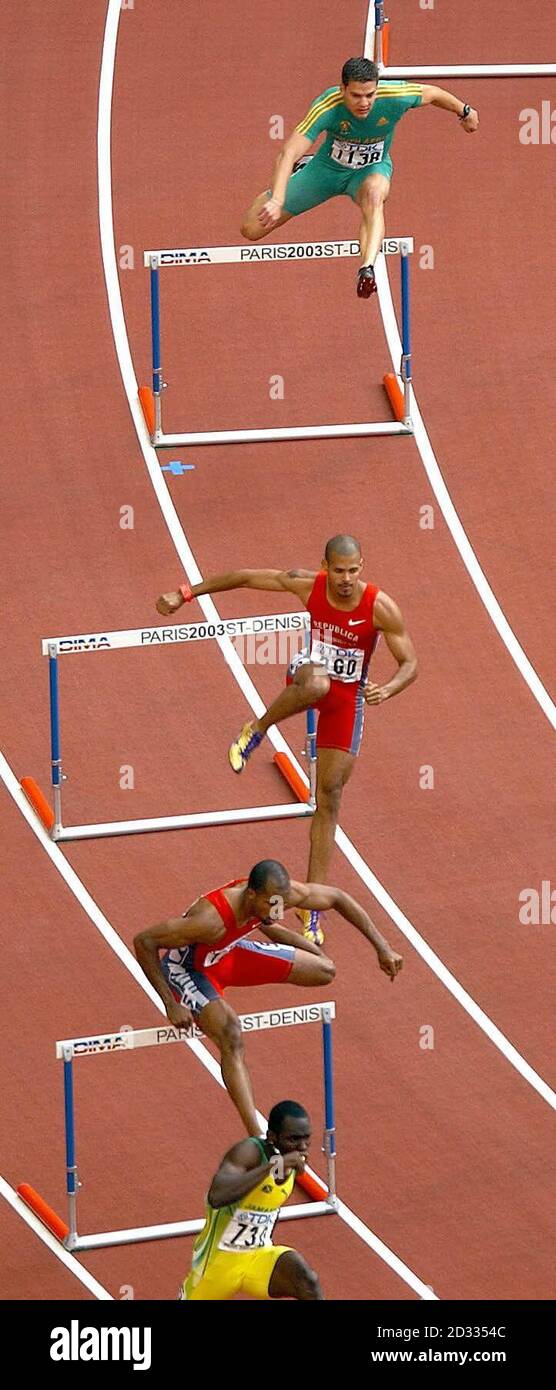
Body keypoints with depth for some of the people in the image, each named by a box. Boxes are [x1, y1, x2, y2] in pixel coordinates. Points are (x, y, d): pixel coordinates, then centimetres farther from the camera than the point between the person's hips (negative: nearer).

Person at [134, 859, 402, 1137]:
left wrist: (382, 948, -7)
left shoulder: (281, 893, -24)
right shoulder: (211, 919, -42)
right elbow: (143, 942, -36)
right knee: (231, 1035, -32)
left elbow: (338, 898, -8)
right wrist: (171, 1005, -35)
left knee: (325, 971, 5)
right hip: (187, 968, -6)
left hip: (230, 953, 6)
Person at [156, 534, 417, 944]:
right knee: (317, 684, -42)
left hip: (348, 698, 0)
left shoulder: (381, 607, -20)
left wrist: (387, 690, -35)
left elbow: (410, 663, -13)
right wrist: (186, 594, -4)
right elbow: (245, 577, -5)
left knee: (329, 798, -1)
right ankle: (255, 731, -13)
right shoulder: (308, 585, -16)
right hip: (310, 675, 0)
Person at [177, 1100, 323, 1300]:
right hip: (220, 1258, -4)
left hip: (259, 1255, 4)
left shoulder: (294, 1161, -2)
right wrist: (273, 1164, -45)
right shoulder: (249, 1152, -25)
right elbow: (216, 1196, -45)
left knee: (309, 1284, -26)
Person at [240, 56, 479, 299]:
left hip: (372, 169, 0)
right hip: (327, 167, 0)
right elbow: (289, 154, -42)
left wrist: (464, 111, 11)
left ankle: (367, 270, -53)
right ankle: (299, 170, 31)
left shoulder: (394, 96, -29)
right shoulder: (326, 107, -36)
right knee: (252, 229, 3)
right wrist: (276, 201, -56)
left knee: (374, 195, -41)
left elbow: (431, 93, -7)